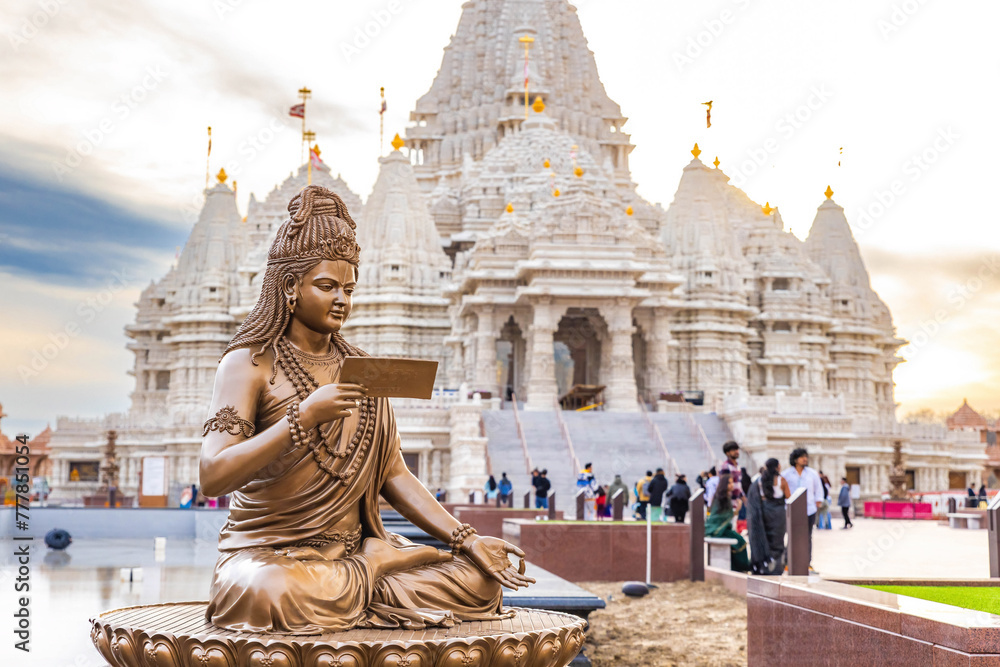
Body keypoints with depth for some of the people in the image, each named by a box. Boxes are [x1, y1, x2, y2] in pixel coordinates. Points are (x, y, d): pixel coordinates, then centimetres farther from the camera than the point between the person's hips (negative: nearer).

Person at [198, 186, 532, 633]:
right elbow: (211, 478, -17)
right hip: (268, 555, -3)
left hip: (348, 551, 4)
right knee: (268, 592, -40)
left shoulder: (362, 371, 14)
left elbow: (394, 476, 11)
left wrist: (466, 539, -3)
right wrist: (303, 417, -25)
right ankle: (374, 564, -13)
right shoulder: (249, 363, -4)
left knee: (479, 578, -13)